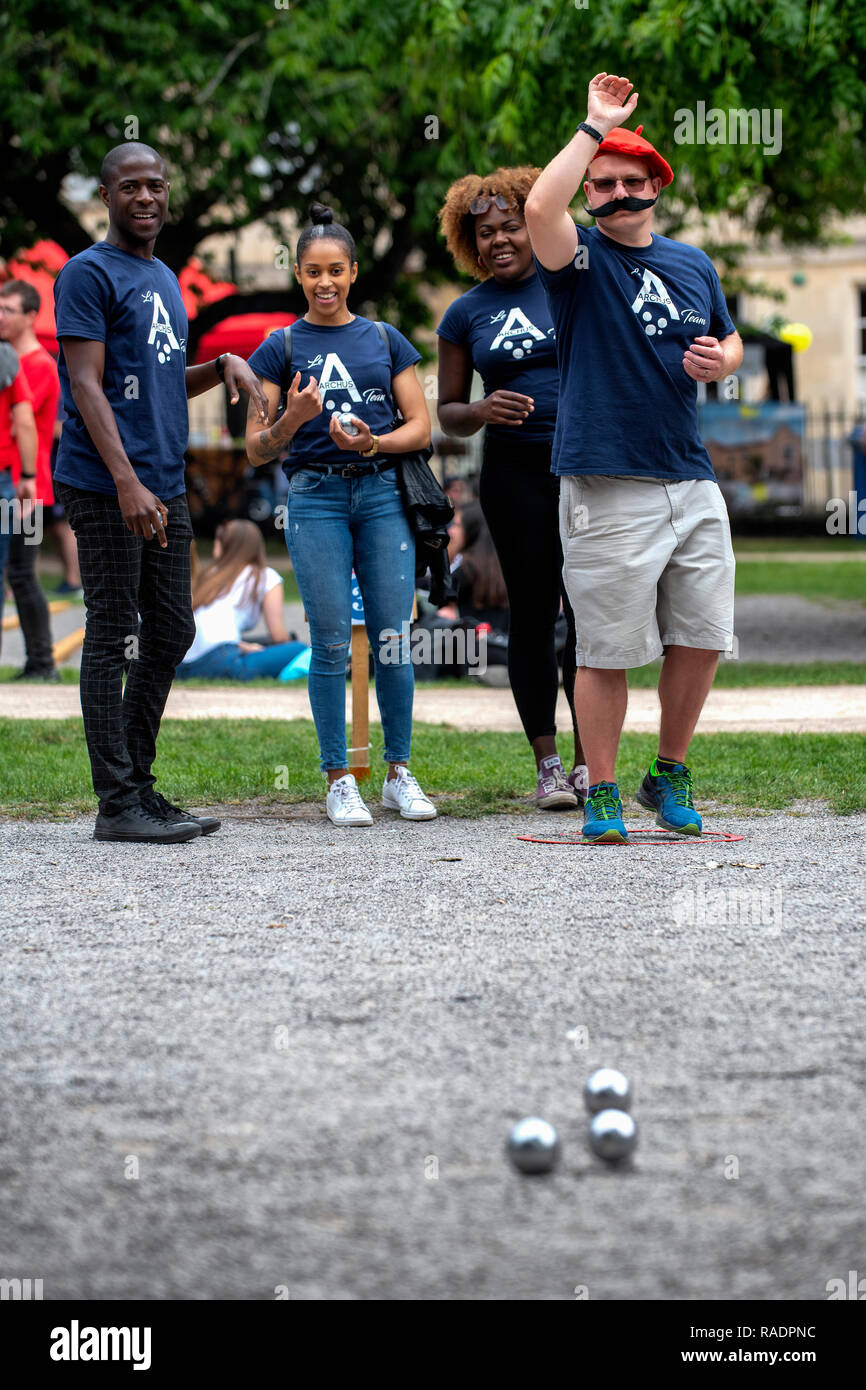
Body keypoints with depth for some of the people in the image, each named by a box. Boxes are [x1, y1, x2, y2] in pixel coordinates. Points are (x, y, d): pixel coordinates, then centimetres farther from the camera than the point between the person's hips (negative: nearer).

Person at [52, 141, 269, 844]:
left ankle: (139, 783, 19)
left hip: (163, 487, 9)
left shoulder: (165, 278, 19)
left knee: (171, 634, 10)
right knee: (112, 638, -6)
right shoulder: (89, 273, -7)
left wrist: (222, 366, 8)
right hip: (106, 488, -9)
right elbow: (86, 385, -14)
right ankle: (117, 803, -3)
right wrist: (127, 482, -23)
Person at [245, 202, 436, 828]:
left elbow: (421, 427, 9)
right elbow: (256, 450, 5)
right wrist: (291, 420, -16)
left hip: (383, 493, 1)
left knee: (393, 638, -2)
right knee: (332, 642, -4)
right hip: (316, 498, -1)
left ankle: (399, 772, 9)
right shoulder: (280, 349, 7)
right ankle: (339, 781, 3)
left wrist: (373, 443, -10)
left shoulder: (385, 340, 12)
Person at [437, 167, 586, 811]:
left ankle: (588, 763, 4)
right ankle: (547, 765, 6)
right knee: (533, 614, 0)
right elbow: (447, 412, 12)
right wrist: (481, 412, -11)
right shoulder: (466, 313, 9)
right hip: (515, 473, 1)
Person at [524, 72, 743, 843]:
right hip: (608, 489, -5)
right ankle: (601, 794, 10)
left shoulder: (693, 265, 15)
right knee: (607, 650, -2)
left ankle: (671, 778, 25)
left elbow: (731, 342, 28)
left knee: (701, 639, 8)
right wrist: (596, 125, -15)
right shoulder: (581, 257, -2)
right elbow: (540, 207, -23)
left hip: (692, 483, 5)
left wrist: (719, 362, 3)